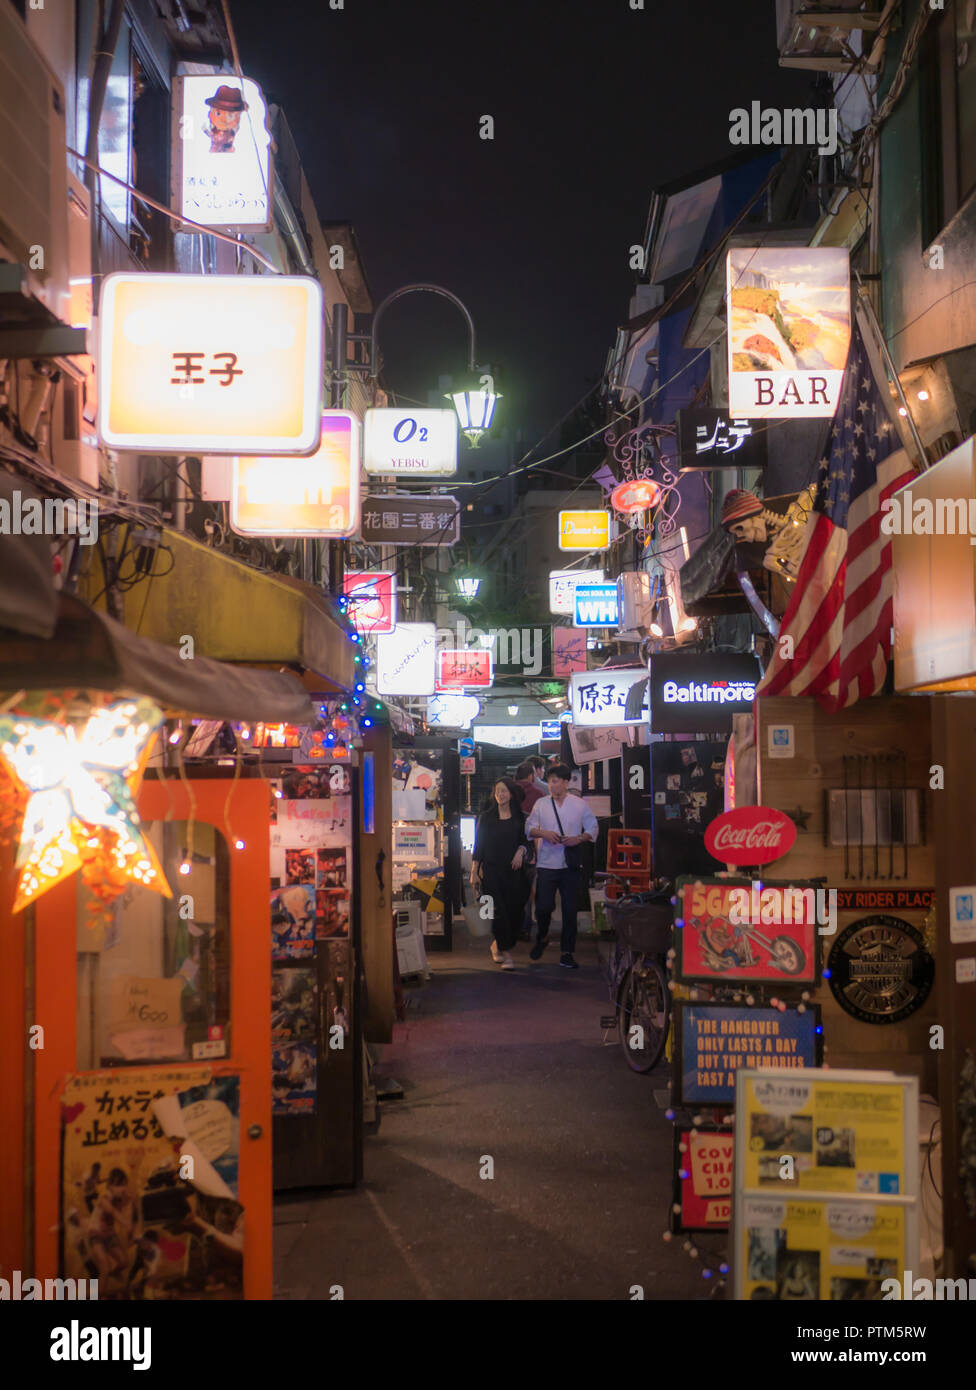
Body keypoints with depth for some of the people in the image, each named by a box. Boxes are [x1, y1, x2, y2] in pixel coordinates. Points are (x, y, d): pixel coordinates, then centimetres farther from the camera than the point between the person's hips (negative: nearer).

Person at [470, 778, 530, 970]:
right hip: (491, 870, -2)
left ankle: (497, 945, 23)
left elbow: (525, 841, 16)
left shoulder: (519, 818, 10)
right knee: (499, 911, -11)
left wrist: (521, 850, -8)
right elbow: (478, 845, 7)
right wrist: (474, 872, 2)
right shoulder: (486, 817, 7)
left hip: (513, 870, 2)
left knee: (515, 910, -1)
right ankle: (506, 953, -5)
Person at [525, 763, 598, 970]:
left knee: (570, 910, 1)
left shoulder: (579, 804, 3)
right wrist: (543, 833, -11)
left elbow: (593, 828, 7)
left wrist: (579, 839, -11)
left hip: (570, 865, 0)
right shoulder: (541, 804, 6)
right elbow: (529, 827, 9)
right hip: (546, 865, 0)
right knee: (543, 906, -6)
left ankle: (566, 953, 10)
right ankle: (542, 938, 24)